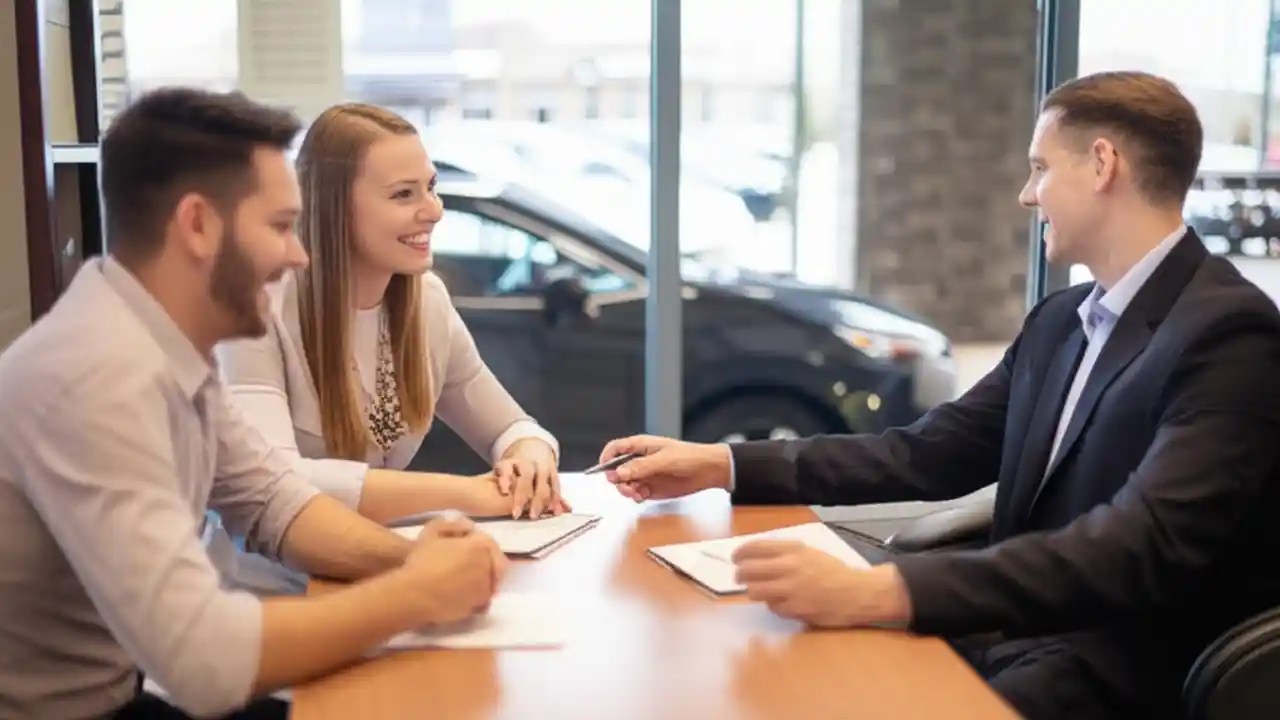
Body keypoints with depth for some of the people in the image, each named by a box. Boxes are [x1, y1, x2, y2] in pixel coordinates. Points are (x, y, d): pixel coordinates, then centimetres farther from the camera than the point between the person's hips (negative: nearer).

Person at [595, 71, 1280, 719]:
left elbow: (1142, 547, -29)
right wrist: (723, 466, 4)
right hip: (1011, 636, 7)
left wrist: (875, 592, -39)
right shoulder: (1062, 319, 12)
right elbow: (930, 454, 12)